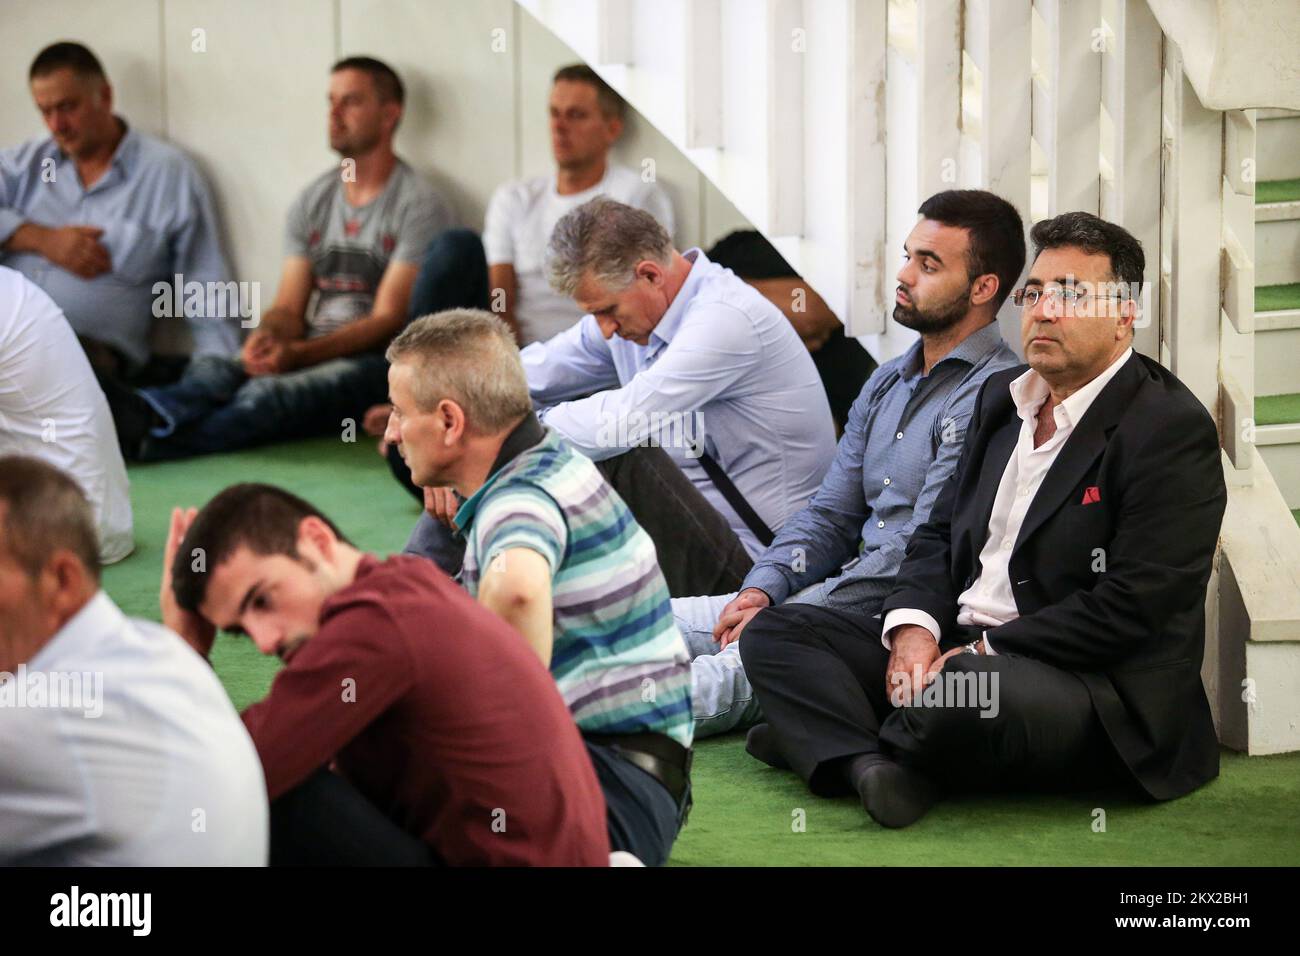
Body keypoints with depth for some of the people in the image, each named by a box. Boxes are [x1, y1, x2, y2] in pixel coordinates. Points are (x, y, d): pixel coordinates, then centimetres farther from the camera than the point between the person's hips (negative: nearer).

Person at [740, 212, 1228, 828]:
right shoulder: (1003, 397, 16)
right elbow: (941, 531, 18)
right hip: (955, 647, 9)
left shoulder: (1172, 429, -11)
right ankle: (875, 772, -30)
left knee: (963, 694, -41)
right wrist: (913, 627, -5)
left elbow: (1132, 606, -18)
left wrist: (983, 653, -18)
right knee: (773, 632, -3)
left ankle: (830, 744, -8)